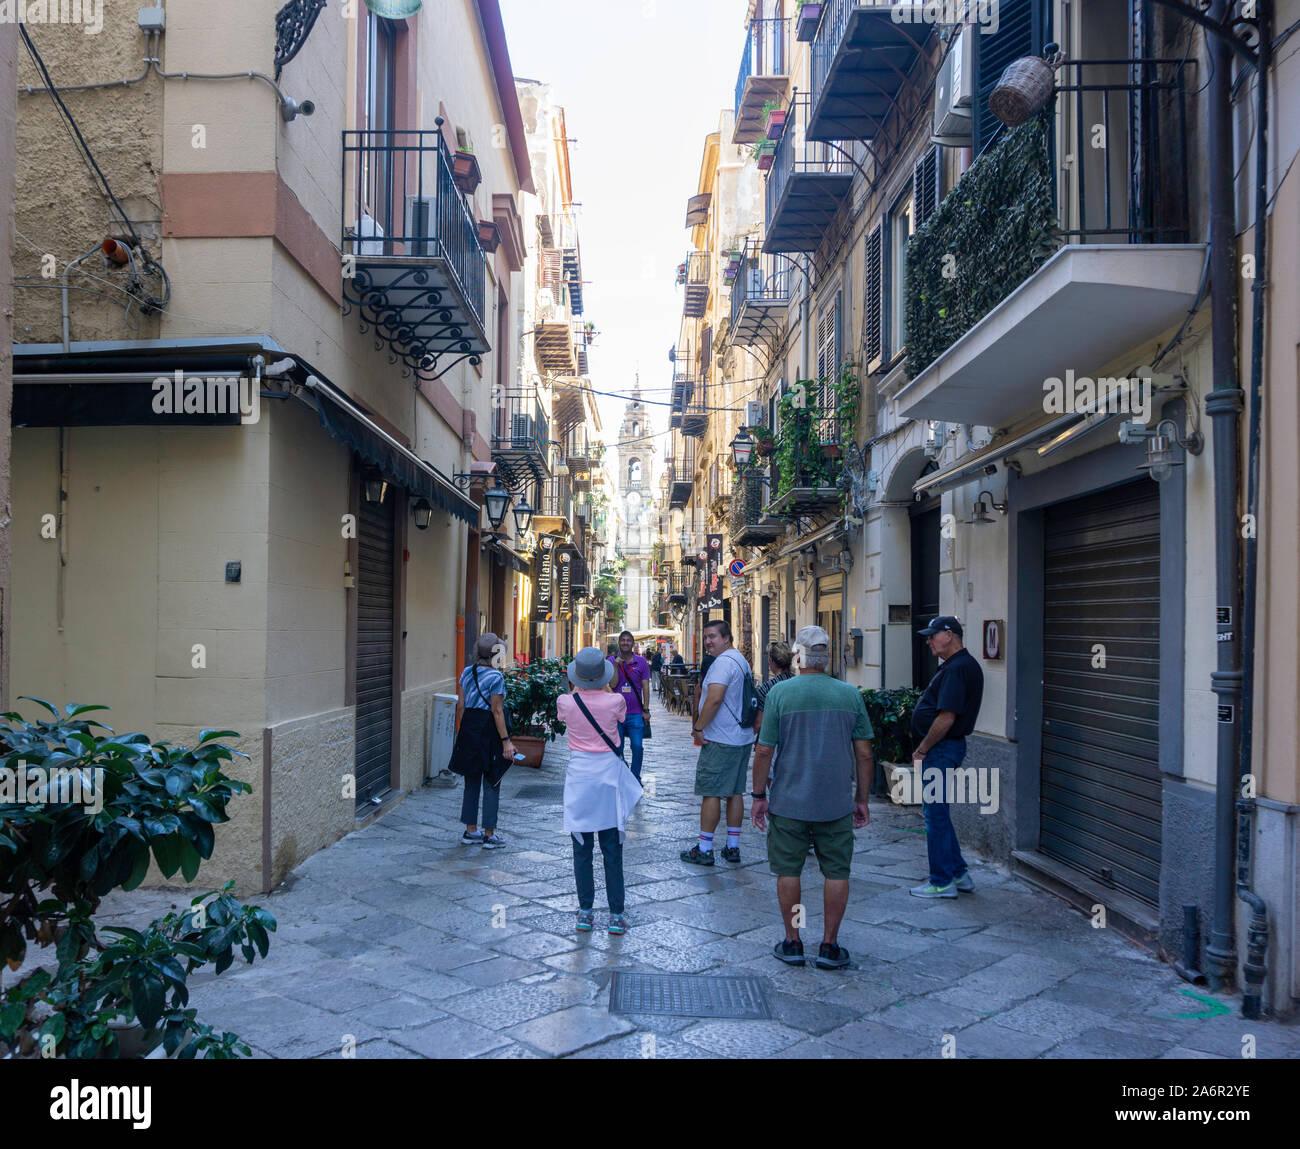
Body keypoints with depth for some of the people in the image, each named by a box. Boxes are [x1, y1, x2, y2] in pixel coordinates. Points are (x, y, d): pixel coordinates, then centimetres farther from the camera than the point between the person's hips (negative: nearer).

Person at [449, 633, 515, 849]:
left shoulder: (467, 672, 6)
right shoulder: (496, 677, -13)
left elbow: (460, 705, 9)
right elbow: (496, 711, -15)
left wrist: (463, 731, 17)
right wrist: (506, 740, -12)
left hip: (468, 726, 7)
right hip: (489, 729, -6)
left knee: (472, 781, 15)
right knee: (491, 783, 3)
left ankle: (470, 831, 21)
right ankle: (489, 835, 8)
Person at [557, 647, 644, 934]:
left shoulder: (566, 702, -10)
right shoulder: (615, 701, -11)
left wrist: (578, 685, 26)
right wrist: (605, 687, 21)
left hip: (579, 777, 0)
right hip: (609, 775, 0)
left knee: (582, 849, 9)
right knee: (612, 850, 7)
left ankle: (585, 911, 14)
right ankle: (616, 915, 10)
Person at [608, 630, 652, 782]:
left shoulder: (641, 662, 3)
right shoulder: (611, 661, 2)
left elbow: (645, 687, 3)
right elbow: (613, 684, -6)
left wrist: (646, 709, -1)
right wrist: (616, 665, -16)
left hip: (636, 713, 0)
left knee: (637, 746, -4)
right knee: (617, 747, 6)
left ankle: (635, 777, 13)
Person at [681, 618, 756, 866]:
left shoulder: (723, 662, -17)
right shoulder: (741, 660, 15)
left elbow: (714, 699, -26)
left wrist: (699, 727, -16)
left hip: (720, 742, -10)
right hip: (742, 738, 10)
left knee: (710, 792, -3)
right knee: (735, 792, 12)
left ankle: (704, 849, 2)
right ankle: (732, 847, 17)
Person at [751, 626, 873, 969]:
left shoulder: (780, 692, -7)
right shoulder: (850, 694, -1)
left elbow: (764, 750, -6)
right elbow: (864, 753, 2)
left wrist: (758, 795, 4)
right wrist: (861, 799, 12)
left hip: (789, 801, -1)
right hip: (837, 803, 1)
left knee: (788, 871, 11)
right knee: (837, 873, 11)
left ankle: (792, 943, 19)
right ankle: (829, 946, 15)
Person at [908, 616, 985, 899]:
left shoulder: (958, 669, -19)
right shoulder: (963, 665, 14)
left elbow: (946, 718, -25)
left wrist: (922, 750, -15)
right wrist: (924, 748, 15)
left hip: (941, 749, -10)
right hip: (946, 748, 10)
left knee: (935, 814, -1)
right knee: (938, 813, 17)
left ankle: (942, 883, 8)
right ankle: (959, 873, 24)